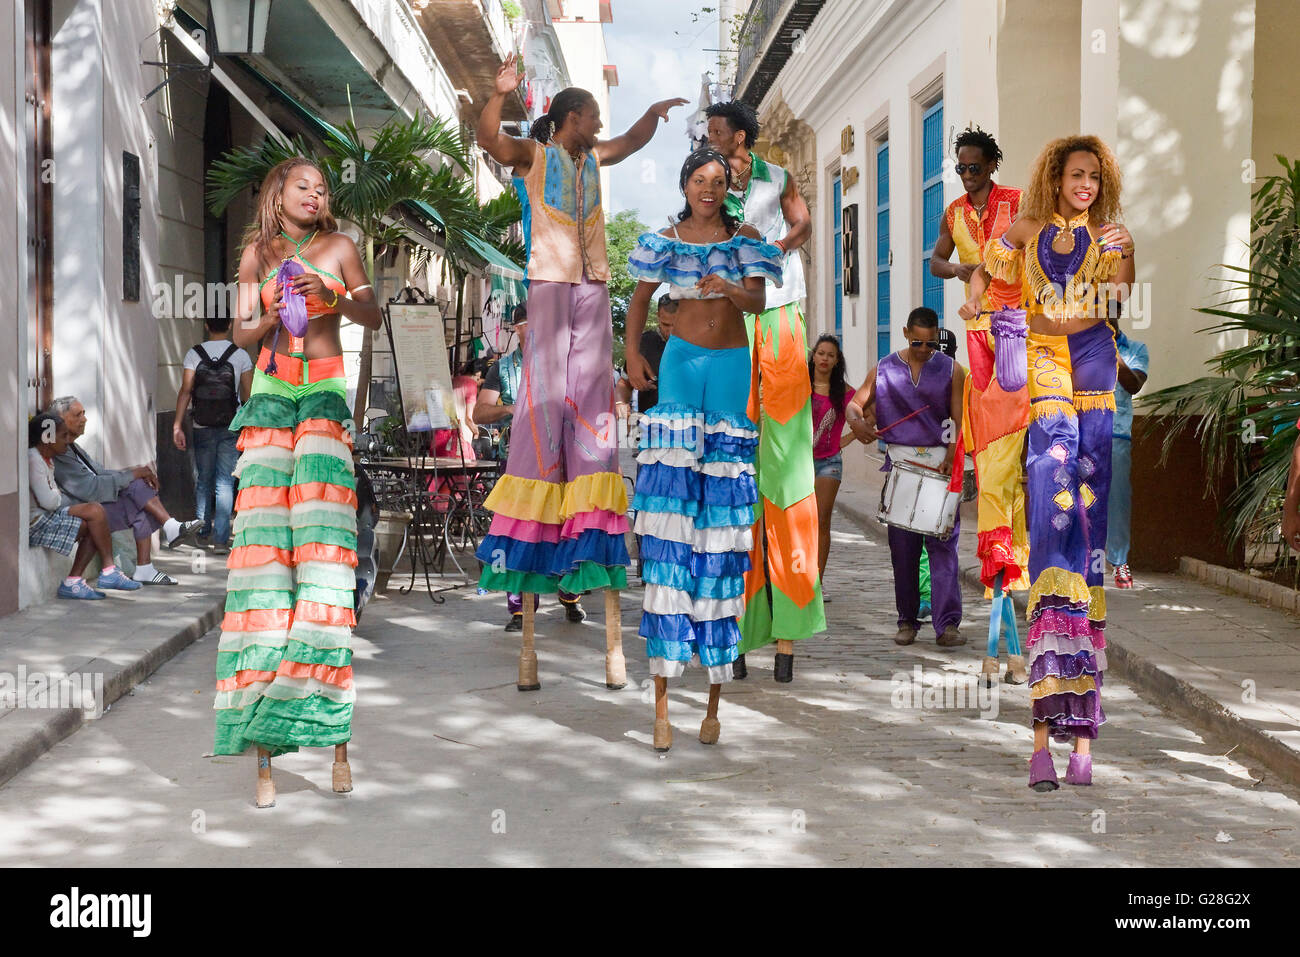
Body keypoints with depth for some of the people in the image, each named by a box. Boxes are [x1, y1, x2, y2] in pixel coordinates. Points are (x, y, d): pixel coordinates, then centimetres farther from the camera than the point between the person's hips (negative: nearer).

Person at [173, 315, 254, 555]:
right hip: (230, 427, -1)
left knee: (203, 480, 16)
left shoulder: (194, 354, -2)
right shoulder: (240, 355, -3)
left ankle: (203, 531, 27)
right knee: (225, 483, -2)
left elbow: (185, 390, -7)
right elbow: (249, 394, -1)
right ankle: (221, 538, -11)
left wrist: (177, 426, -7)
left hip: (202, 428, 1)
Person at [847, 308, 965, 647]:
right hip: (900, 461, 2)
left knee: (942, 543, -10)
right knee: (902, 546, 3)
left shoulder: (951, 370, 4)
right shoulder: (883, 370, 7)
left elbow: (959, 421, 2)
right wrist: (856, 421, -11)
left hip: (940, 463, -2)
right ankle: (907, 621, 12)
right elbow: (855, 404, 13)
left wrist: (951, 458, -14)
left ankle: (947, 624, -13)